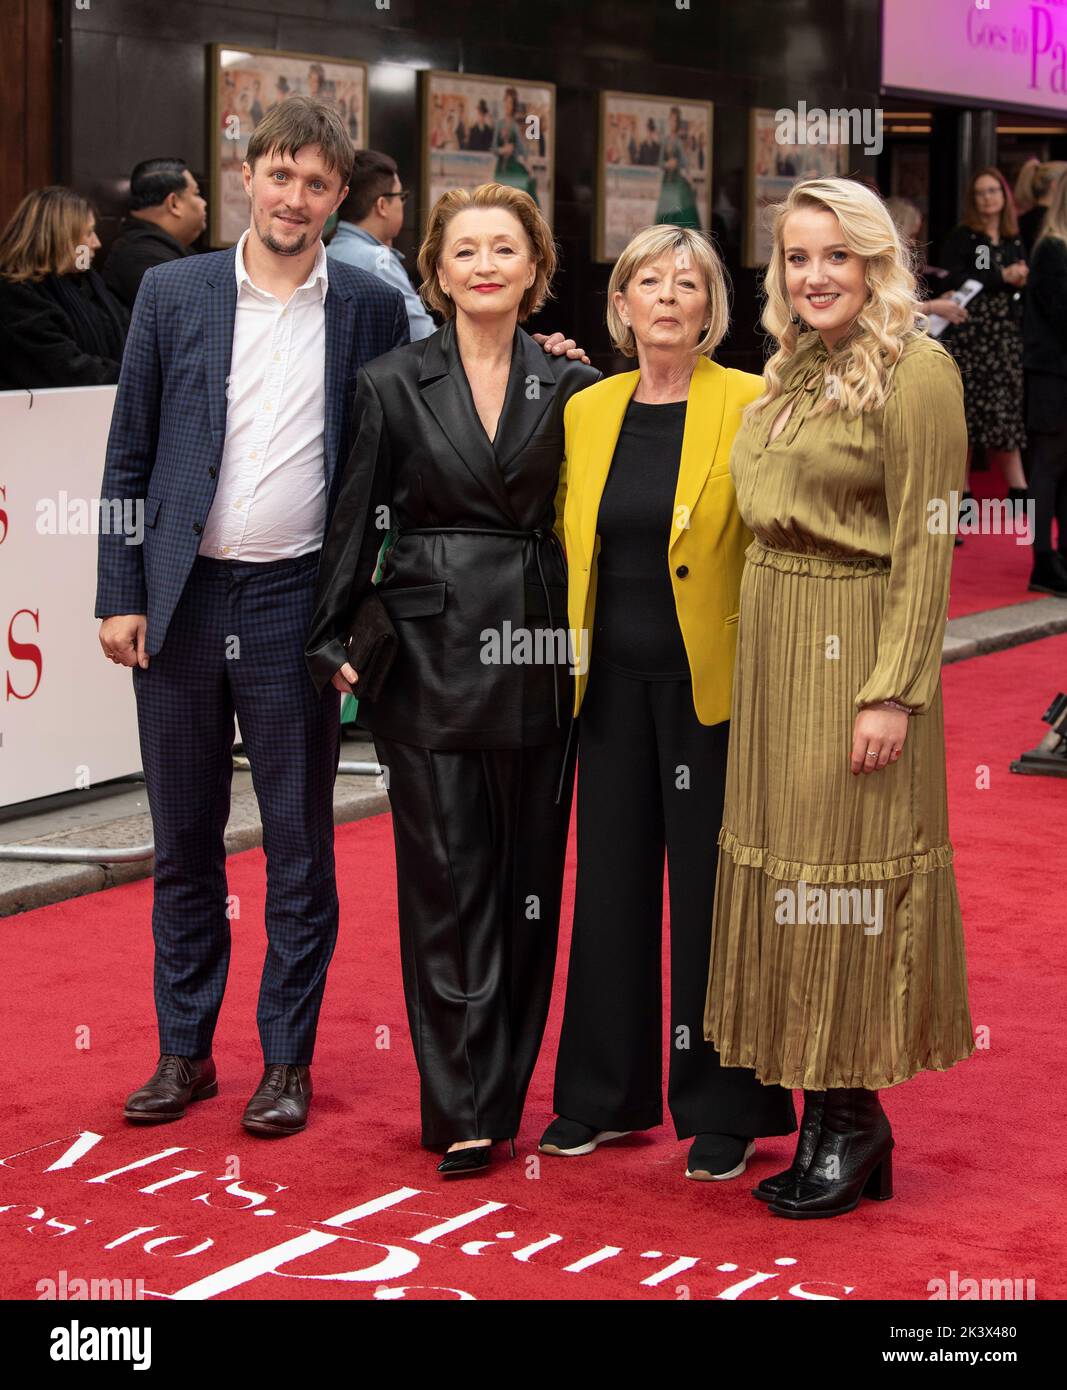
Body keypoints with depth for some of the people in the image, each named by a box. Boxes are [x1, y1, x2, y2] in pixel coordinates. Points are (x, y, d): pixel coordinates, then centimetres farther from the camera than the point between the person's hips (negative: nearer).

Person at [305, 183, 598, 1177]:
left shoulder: (569, 388, 7)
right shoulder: (392, 386, 4)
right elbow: (355, 525, 4)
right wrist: (332, 641, -2)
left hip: (535, 652, 2)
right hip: (431, 654, -2)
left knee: (528, 874, 5)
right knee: (446, 878, -2)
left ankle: (503, 1093, 18)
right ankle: (458, 1108, 2)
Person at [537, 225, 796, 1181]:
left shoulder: (751, 406, -6)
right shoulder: (586, 411, 8)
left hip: (710, 684, -4)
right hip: (614, 682, 5)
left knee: (710, 890, 2)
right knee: (611, 881, 11)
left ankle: (723, 1109, 13)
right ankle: (607, 1094, 23)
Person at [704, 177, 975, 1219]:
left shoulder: (915, 372, -11)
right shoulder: (790, 373, 14)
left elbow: (924, 545, -15)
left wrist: (894, 692, -19)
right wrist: (752, 655, 10)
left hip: (854, 648, -8)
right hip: (772, 641, 8)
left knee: (844, 871, -3)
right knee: (787, 864, 9)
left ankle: (851, 1127, 8)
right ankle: (828, 1117, 18)